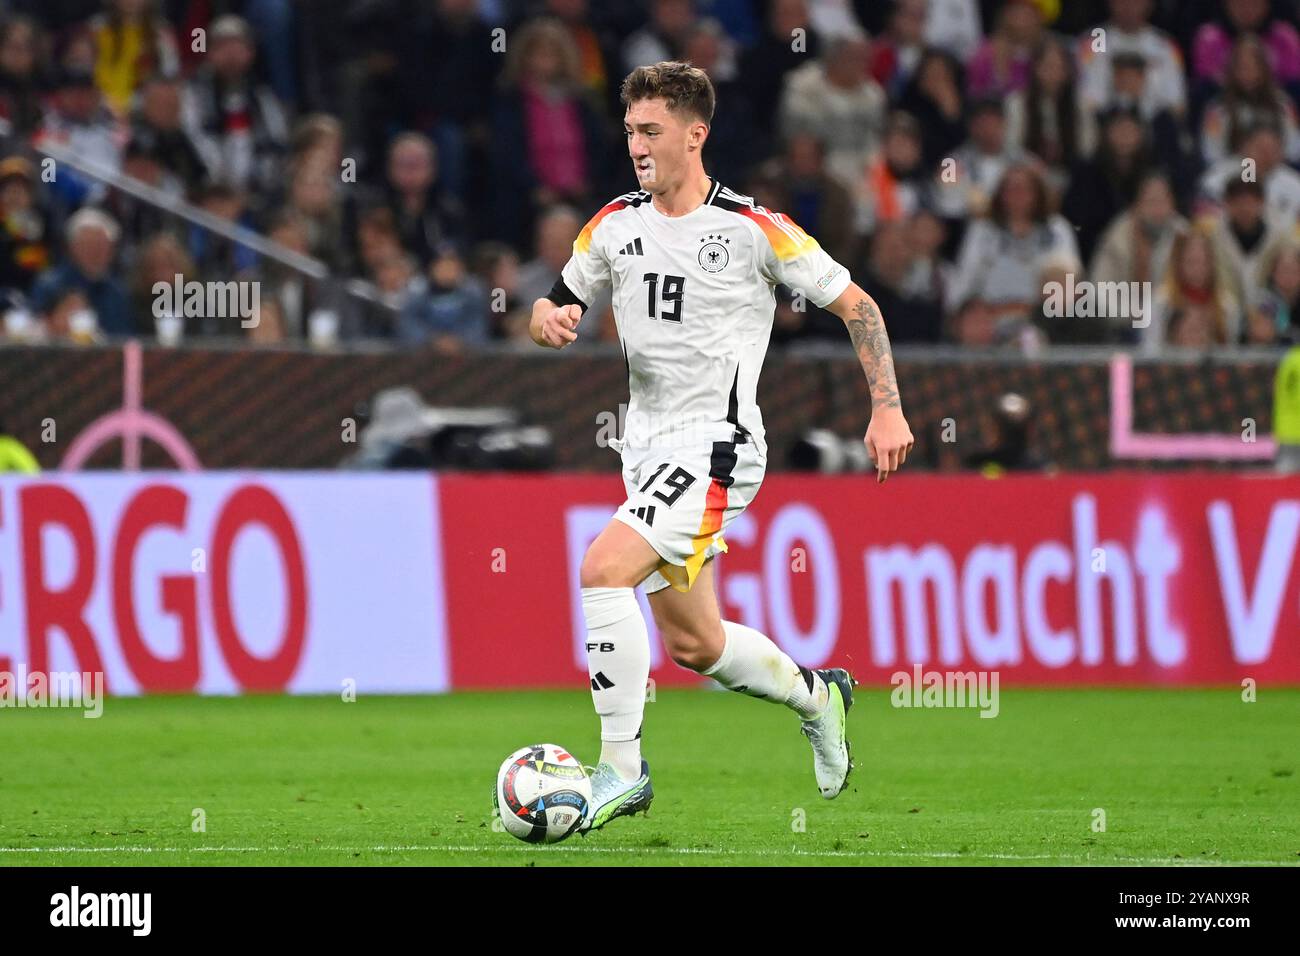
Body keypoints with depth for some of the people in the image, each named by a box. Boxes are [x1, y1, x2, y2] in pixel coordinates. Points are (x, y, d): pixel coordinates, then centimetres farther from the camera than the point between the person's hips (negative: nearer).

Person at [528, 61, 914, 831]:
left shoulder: (753, 229, -9)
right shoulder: (616, 225, 6)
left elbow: (855, 304, -1)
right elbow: (554, 309, 15)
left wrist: (888, 408, -7)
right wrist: (549, 320, -11)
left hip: (715, 444, -7)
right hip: (648, 445, 7)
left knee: (603, 569, -25)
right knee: (693, 645, 13)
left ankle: (622, 768, -18)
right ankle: (817, 696, 41)